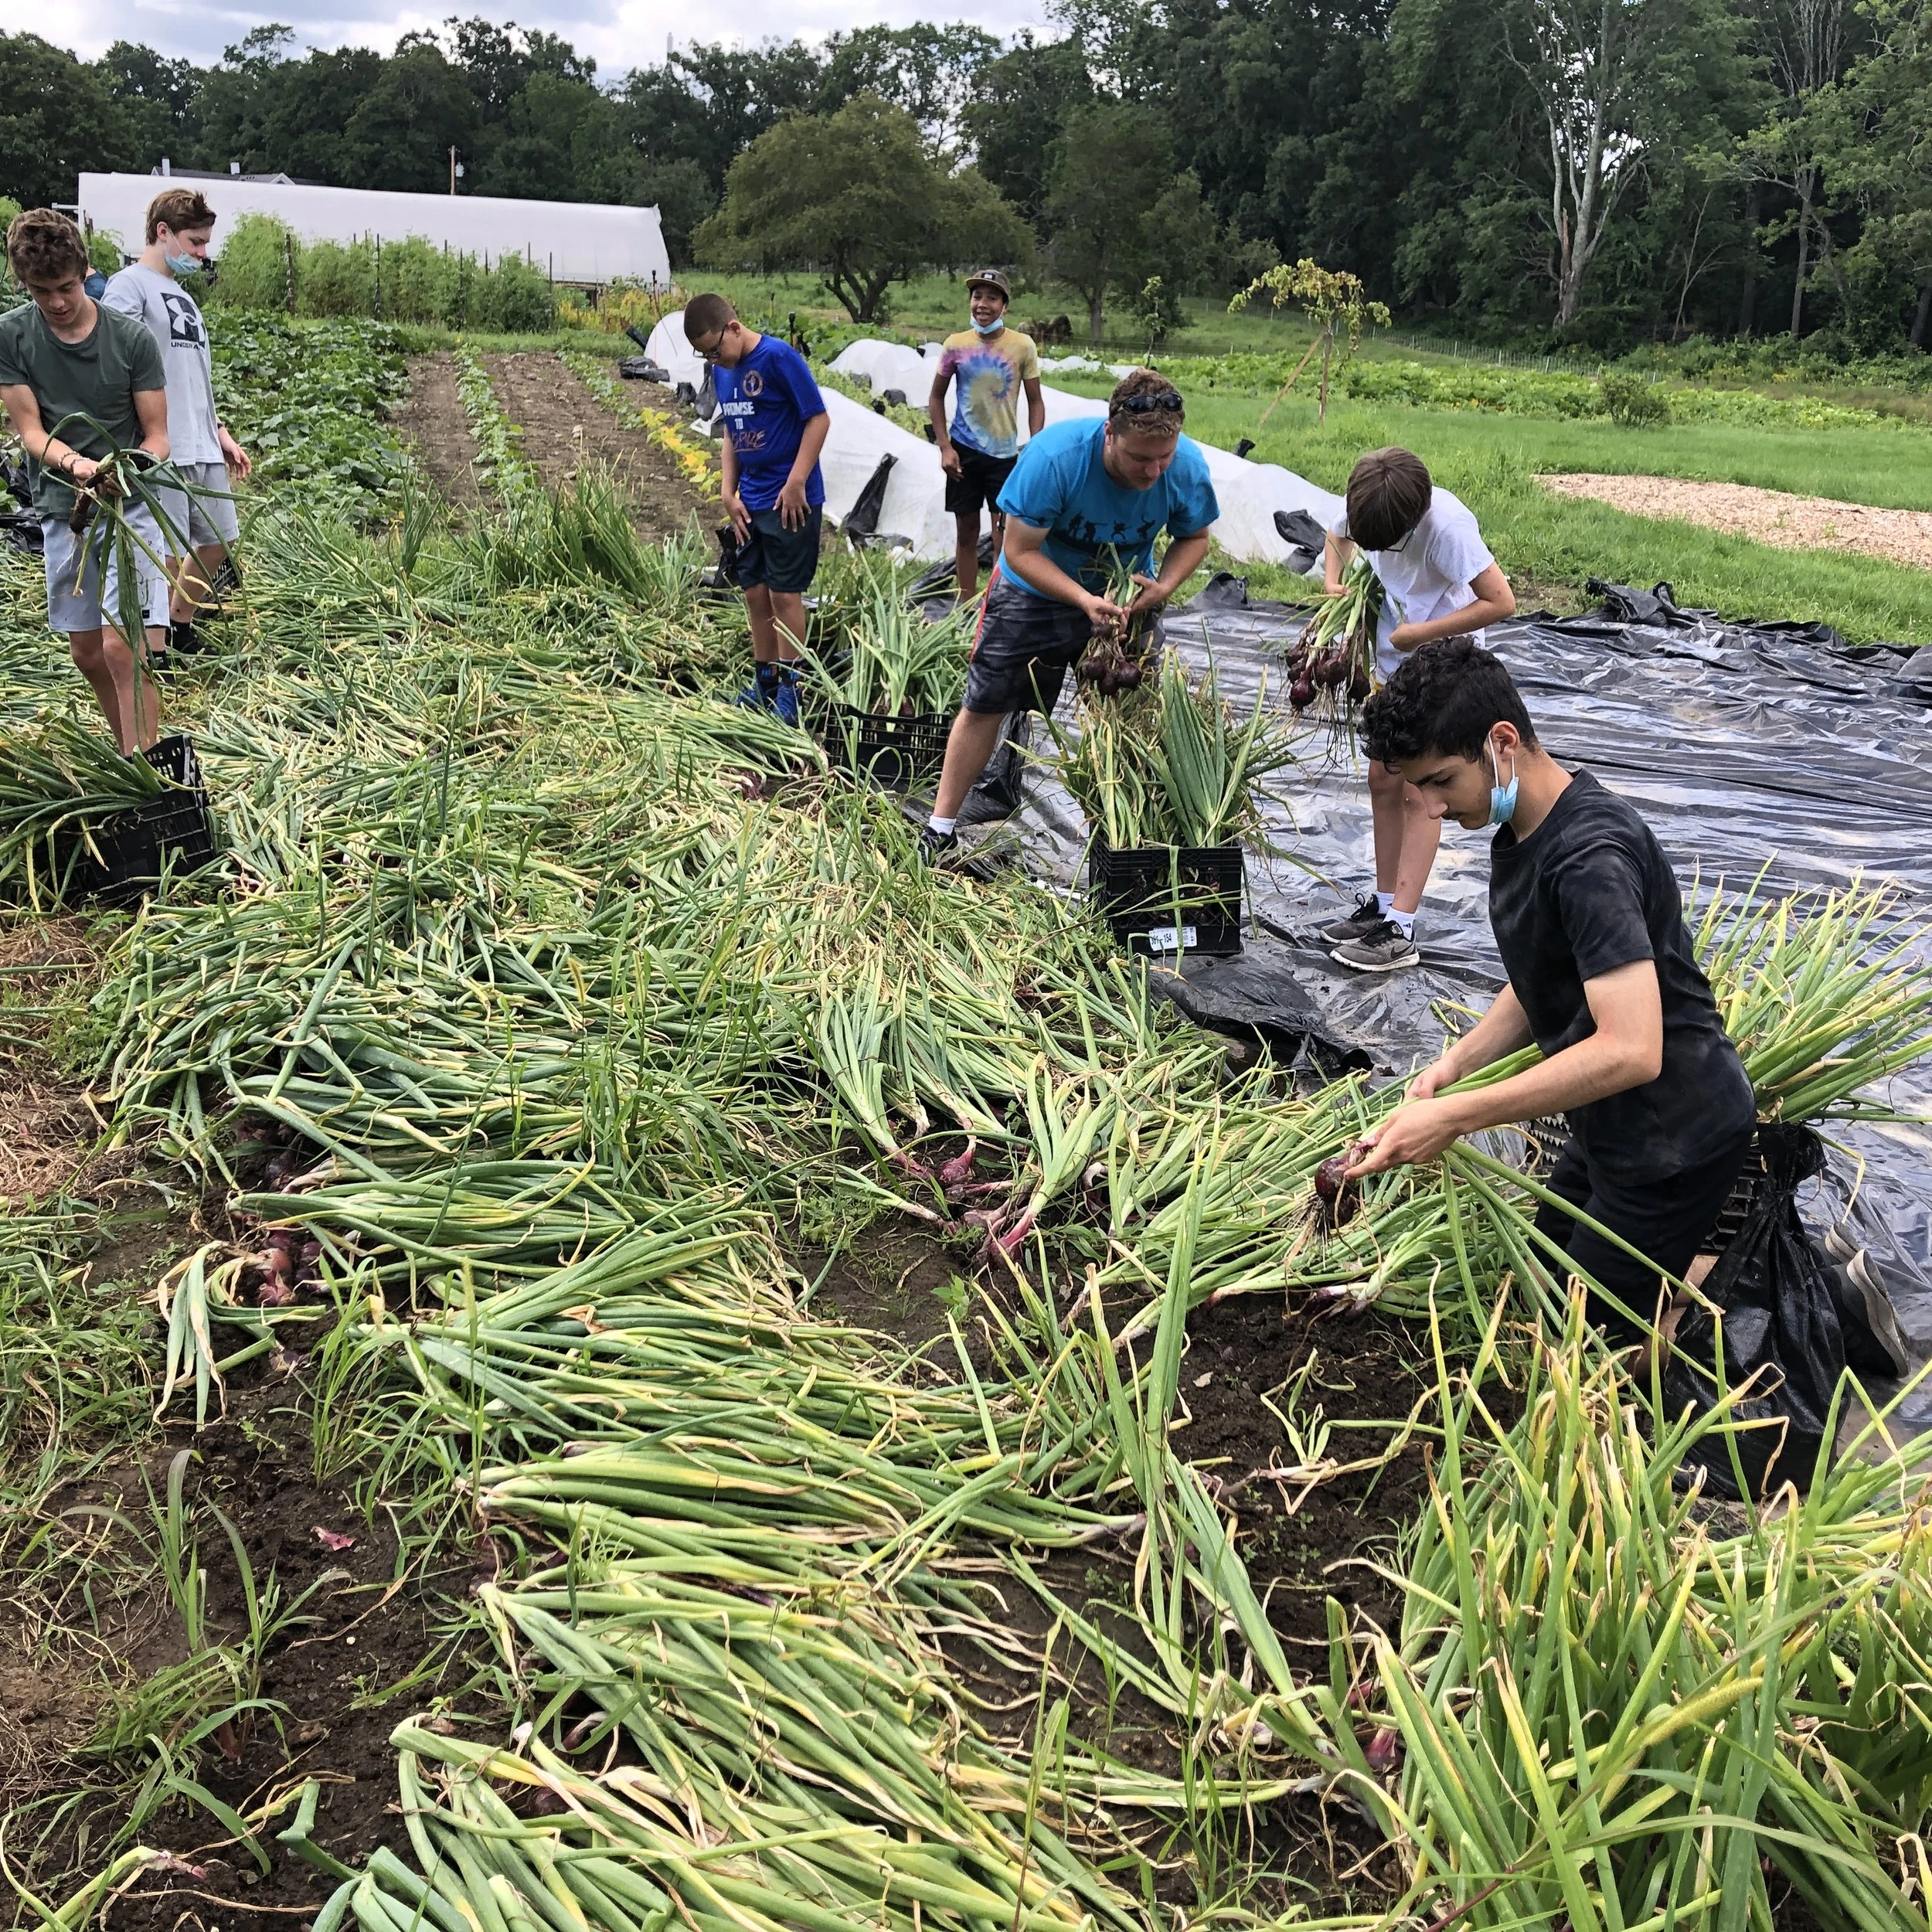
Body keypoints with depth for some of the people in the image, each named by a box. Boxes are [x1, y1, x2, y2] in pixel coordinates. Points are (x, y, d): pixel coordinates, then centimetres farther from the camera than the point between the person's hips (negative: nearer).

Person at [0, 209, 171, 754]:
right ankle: (136, 756, 25)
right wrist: (75, 464, -26)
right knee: (88, 654, 10)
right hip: (62, 509, 4)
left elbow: (157, 435, -3)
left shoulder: (130, 338, -7)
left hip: (130, 506, -3)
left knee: (122, 648, -15)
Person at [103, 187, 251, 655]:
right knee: (167, 556, -8)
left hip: (202, 449, 9)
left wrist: (221, 434, 24)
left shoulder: (183, 295, 21)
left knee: (218, 541, 15)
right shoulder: (130, 286, -6)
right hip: (160, 450, -9)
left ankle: (180, 632, 31)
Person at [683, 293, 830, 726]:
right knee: (755, 592, 11)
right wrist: (729, 492, 7)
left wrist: (795, 483, -17)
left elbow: (819, 418, -14)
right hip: (750, 503, 8)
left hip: (790, 501, -7)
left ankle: (788, 690, 7)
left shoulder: (779, 357, -15)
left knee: (785, 593, -2)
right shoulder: (722, 371, 8)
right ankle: (764, 684, 23)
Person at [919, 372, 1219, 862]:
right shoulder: (1053, 455, -34)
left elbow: (1194, 537, -3)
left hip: (1126, 596, 3)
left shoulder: (1187, 467, -23)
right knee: (985, 705, 1)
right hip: (1035, 588, -2)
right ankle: (941, 828, 14)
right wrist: (1085, 600, -39)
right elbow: (1020, 551, -27)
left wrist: (1164, 586, -23)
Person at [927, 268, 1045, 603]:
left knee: (1005, 538, -3)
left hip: (1004, 453, -1)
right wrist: (944, 447, -2)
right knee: (966, 532, 9)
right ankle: (966, 606, 19)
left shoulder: (1023, 346, -5)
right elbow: (936, 397, 7)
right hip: (963, 451, 2)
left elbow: (1035, 402, 1)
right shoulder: (955, 345, -2)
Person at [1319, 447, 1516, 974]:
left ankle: (1400, 931, -6)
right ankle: (1383, 903, 21)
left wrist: (1422, 633, -25)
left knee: (1418, 791, -8)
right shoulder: (1366, 508, -10)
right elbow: (1336, 537, 14)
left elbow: (1501, 602, -29)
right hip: (1395, 663, 8)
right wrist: (1332, 582, -6)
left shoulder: (1447, 526, -30)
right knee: (1383, 781, 10)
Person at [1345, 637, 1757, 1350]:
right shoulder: (1520, 830, 1)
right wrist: (1455, 1064, -6)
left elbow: (1631, 1050, -36)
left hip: (1674, 1142, -9)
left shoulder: (1590, 857, -29)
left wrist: (1453, 1118, -34)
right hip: (1614, 1128, 9)